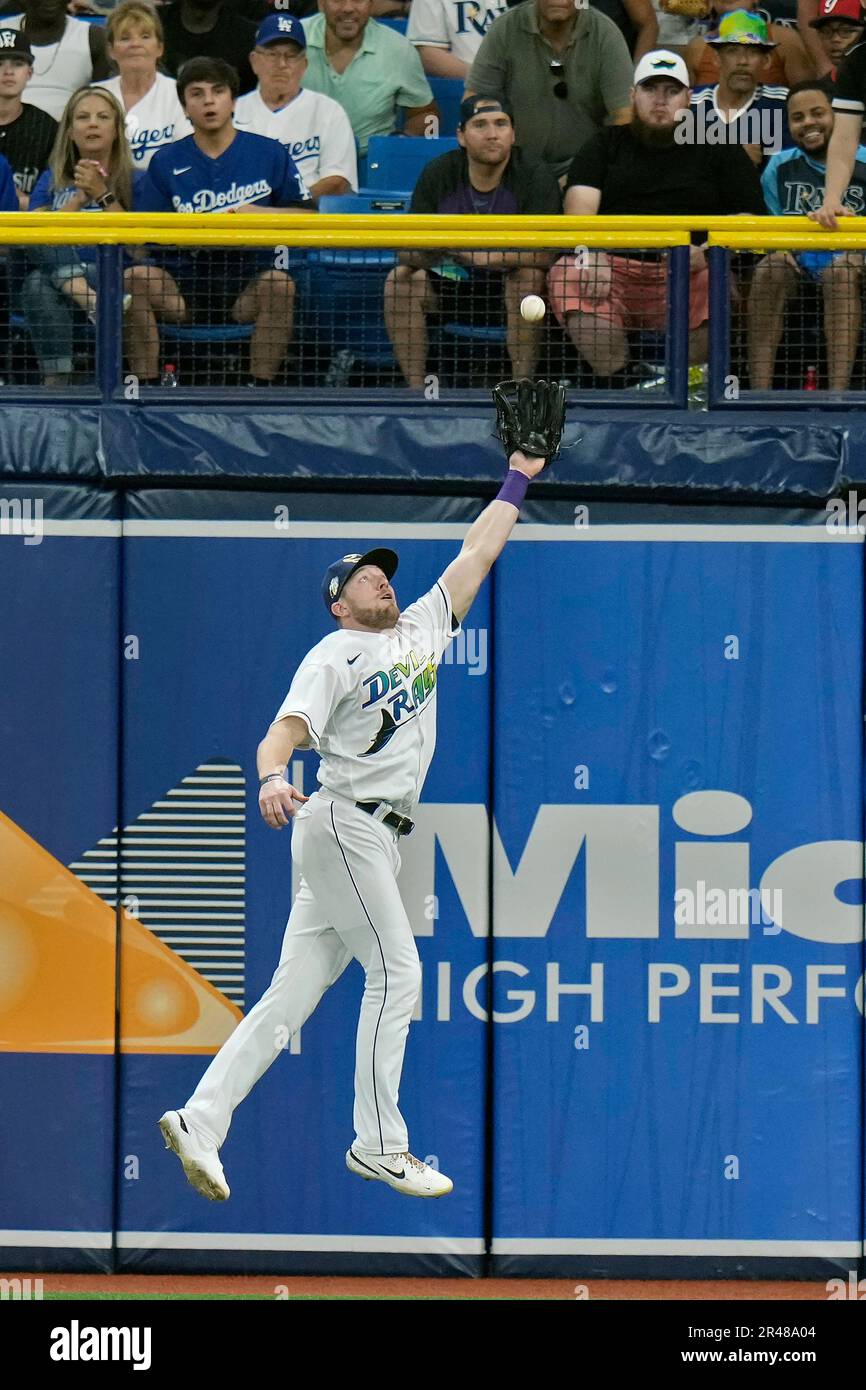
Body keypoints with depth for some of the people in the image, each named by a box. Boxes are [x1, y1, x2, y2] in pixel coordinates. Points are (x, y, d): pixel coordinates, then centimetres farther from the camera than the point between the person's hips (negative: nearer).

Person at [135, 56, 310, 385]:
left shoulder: (269, 154, 7)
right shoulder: (166, 162, 9)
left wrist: (261, 213, -8)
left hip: (247, 284, -1)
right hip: (182, 283, 1)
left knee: (279, 284, -33)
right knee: (139, 277, -28)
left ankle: (260, 386, -24)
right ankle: (146, 385, -21)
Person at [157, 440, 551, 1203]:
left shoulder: (423, 628, 17)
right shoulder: (334, 655, -5)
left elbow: (477, 553, 24)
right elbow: (286, 727, -19)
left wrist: (516, 480, 23)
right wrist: (272, 779, -40)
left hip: (380, 841, 8)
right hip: (343, 823, -8)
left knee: (294, 992, 2)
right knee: (396, 973, -10)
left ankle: (200, 1119, 0)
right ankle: (379, 1145, -7)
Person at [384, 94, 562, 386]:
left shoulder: (535, 177, -14)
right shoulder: (438, 174, -6)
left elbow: (545, 254, -27)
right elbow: (406, 252, -10)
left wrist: (487, 256, -43)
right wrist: (435, 247, -35)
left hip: (508, 287, -3)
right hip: (452, 284, 3)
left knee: (529, 277, -34)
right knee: (401, 280, -22)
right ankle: (415, 387, -18)